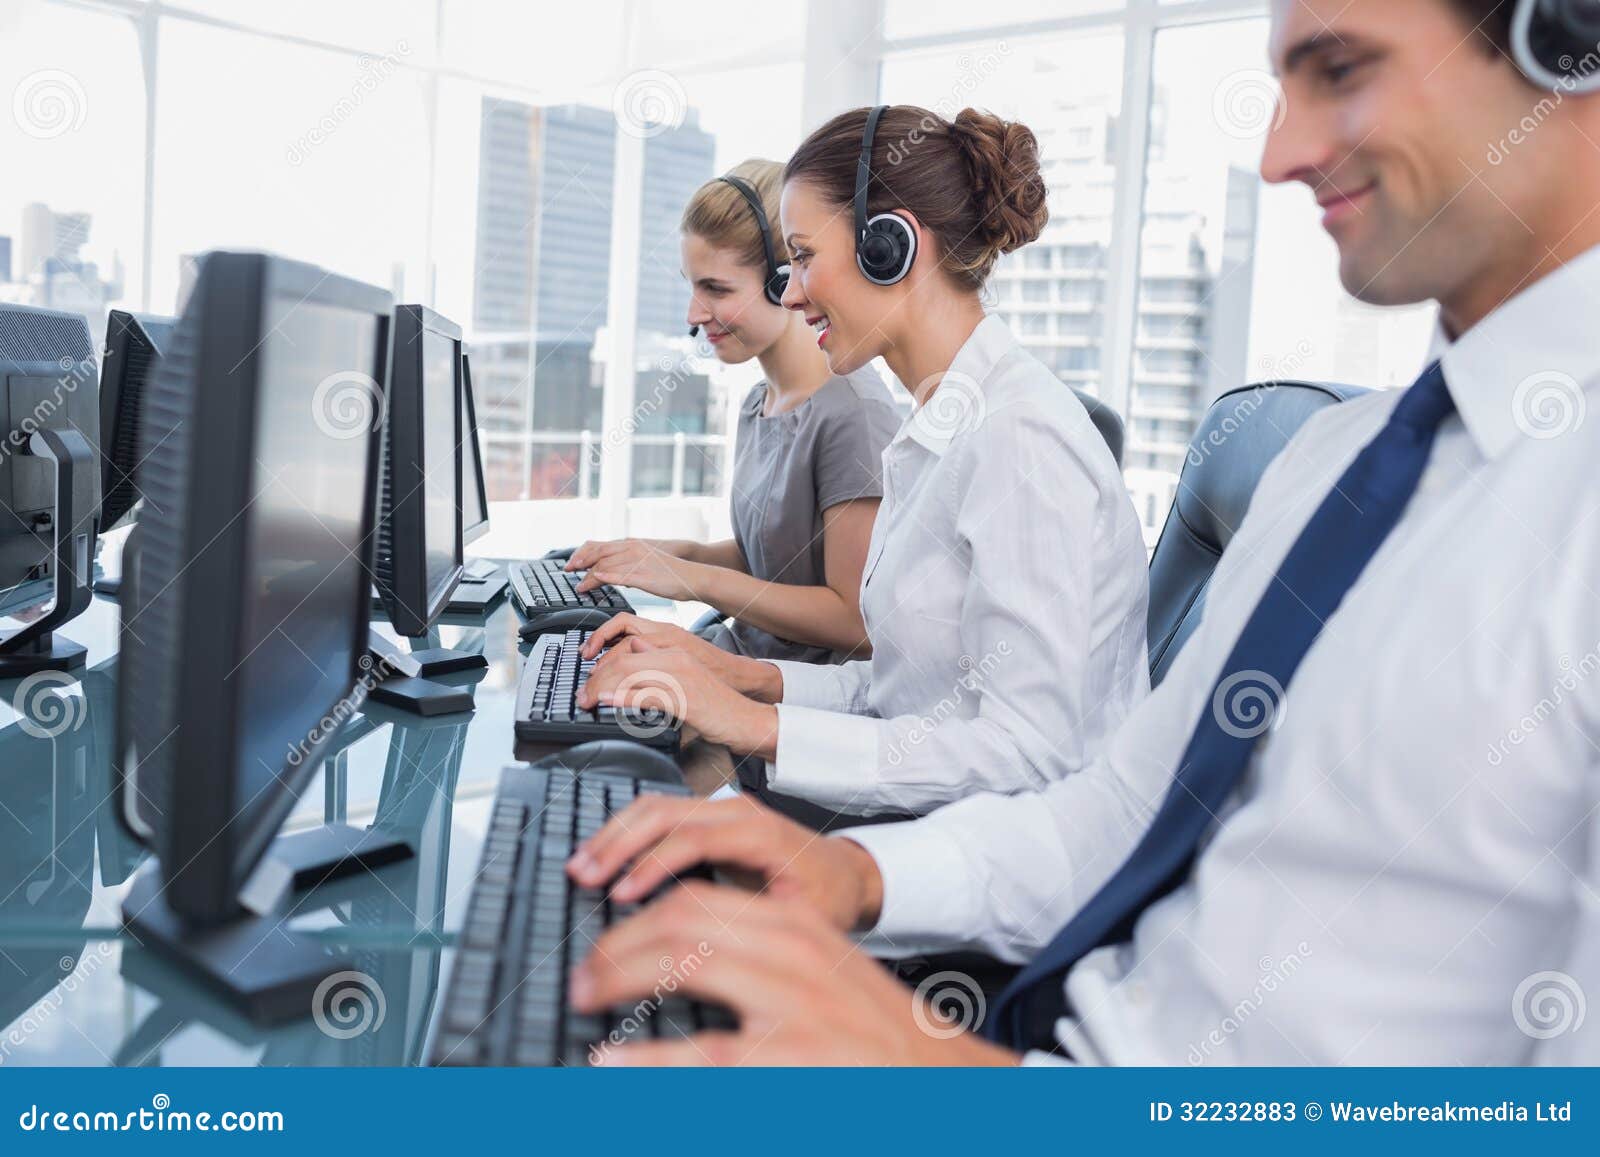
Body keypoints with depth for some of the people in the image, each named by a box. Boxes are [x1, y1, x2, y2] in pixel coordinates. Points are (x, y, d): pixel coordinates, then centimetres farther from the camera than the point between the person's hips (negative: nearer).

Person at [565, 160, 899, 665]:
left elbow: (855, 620, -18)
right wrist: (676, 551, 3)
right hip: (741, 650, 8)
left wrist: (697, 578, -17)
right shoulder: (758, 403, 10)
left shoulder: (852, 413, -18)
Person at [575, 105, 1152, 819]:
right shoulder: (941, 427, 12)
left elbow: (1028, 753, -24)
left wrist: (762, 727, -21)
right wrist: (743, 677, 2)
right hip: (929, 840, 8)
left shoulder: (1021, 438, -18)